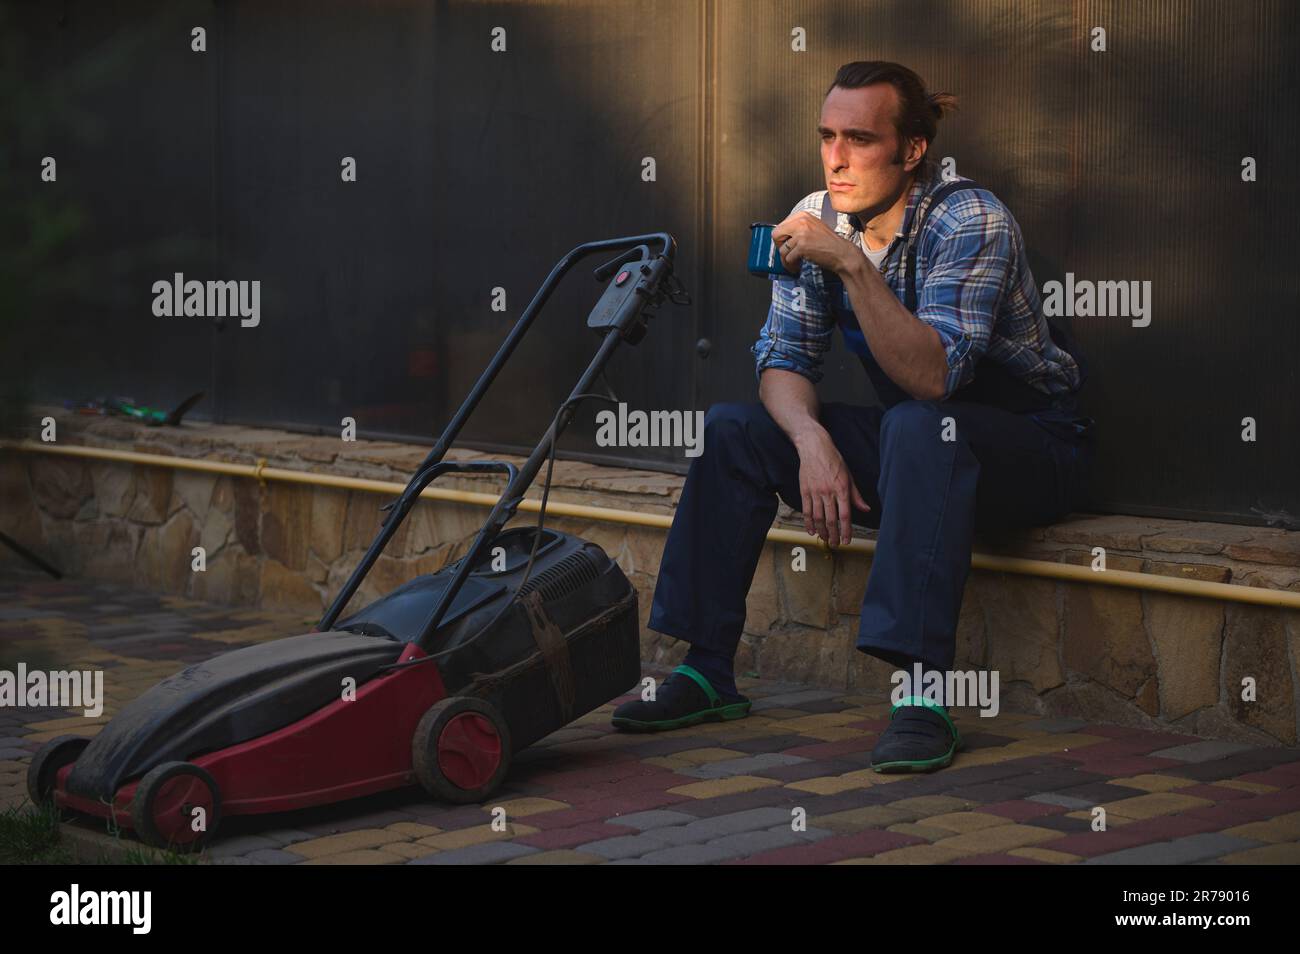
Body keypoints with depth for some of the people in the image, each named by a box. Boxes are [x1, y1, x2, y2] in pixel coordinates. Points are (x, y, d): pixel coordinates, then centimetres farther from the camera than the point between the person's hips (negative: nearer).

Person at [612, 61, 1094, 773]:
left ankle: (920, 692, -40)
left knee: (918, 426, -38)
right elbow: (783, 359, -5)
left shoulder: (970, 221, -22)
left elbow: (933, 376, -34)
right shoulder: (818, 219, -4)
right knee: (731, 428, -10)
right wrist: (812, 439, -25)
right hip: (909, 442, 6)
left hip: (1032, 445, -6)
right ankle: (707, 671, -7)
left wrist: (854, 265, -40)